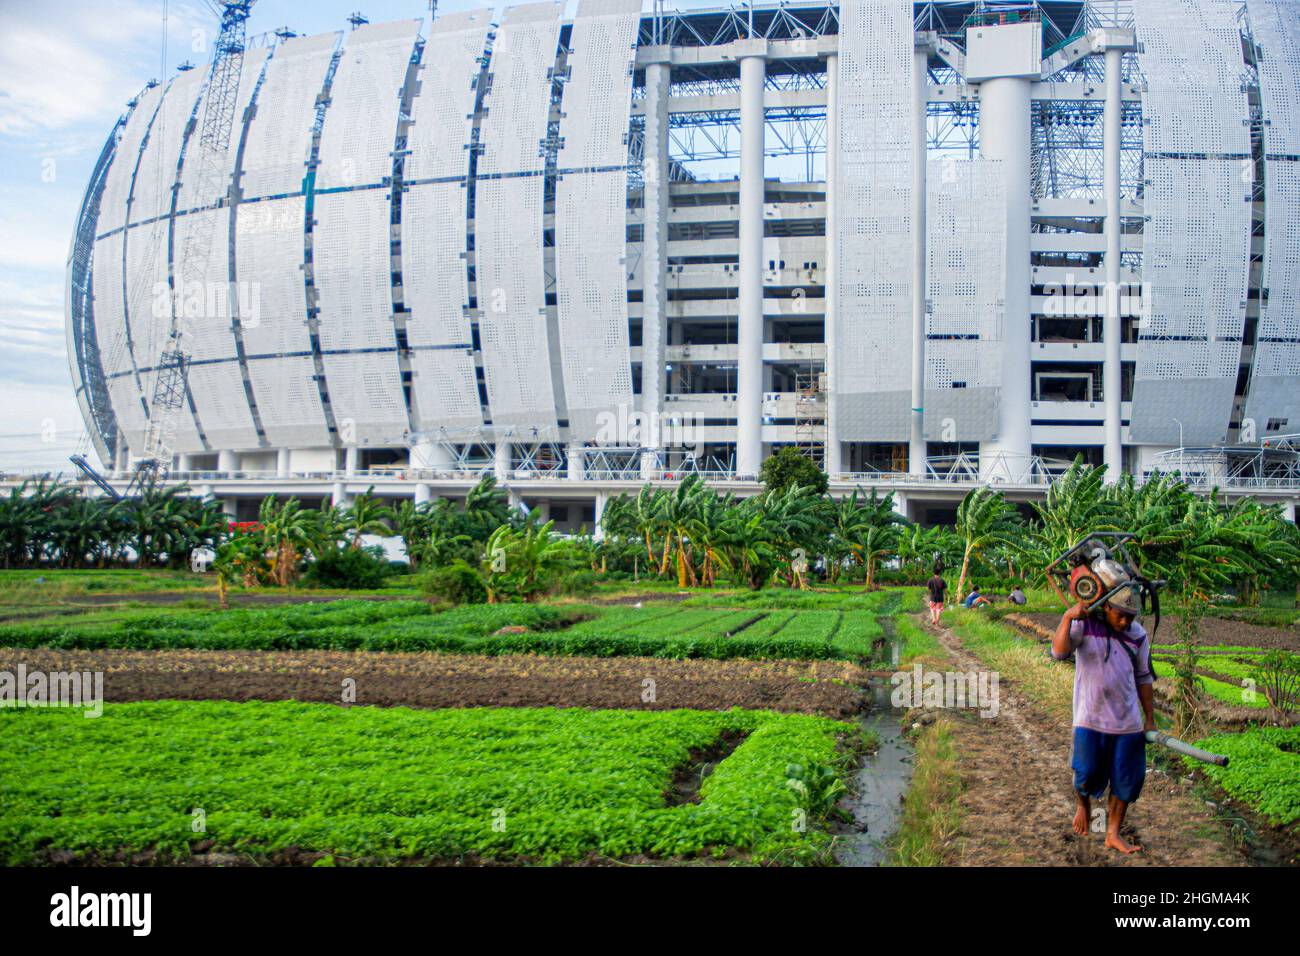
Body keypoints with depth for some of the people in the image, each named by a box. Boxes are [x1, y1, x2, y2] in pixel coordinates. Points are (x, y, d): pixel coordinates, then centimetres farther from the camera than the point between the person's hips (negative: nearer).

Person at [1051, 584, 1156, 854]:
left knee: (1126, 780, 6)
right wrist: (1068, 617, -34)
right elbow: (1059, 652, -24)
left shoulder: (1138, 635, 2)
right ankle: (1082, 804, 31)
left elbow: (1143, 678, 11)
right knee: (1087, 774, -3)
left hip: (1128, 721, 3)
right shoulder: (1083, 624, -8)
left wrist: (1150, 718, 12)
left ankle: (1113, 835, 21)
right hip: (1091, 720, -3)